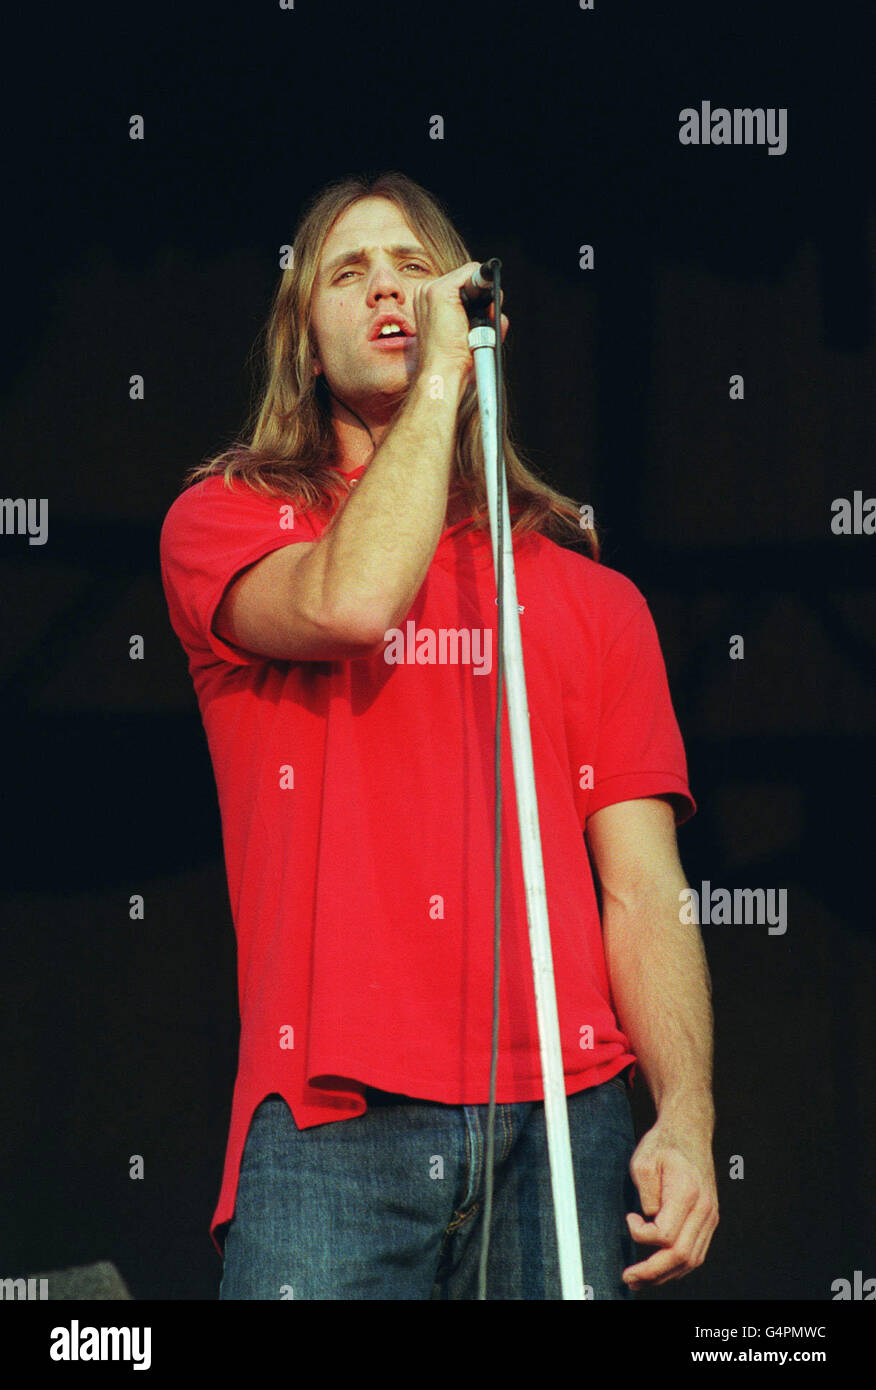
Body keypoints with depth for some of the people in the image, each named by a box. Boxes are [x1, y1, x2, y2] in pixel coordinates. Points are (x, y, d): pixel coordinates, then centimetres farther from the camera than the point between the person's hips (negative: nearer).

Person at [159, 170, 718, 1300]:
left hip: (561, 1118, 2)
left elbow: (643, 890, 9)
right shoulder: (225, 519, 13)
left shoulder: (589, 597, 18)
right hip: (329, 1122, -2)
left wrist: (686, 1116, -6)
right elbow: (351, 598, -11)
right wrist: (439, 373, 1)